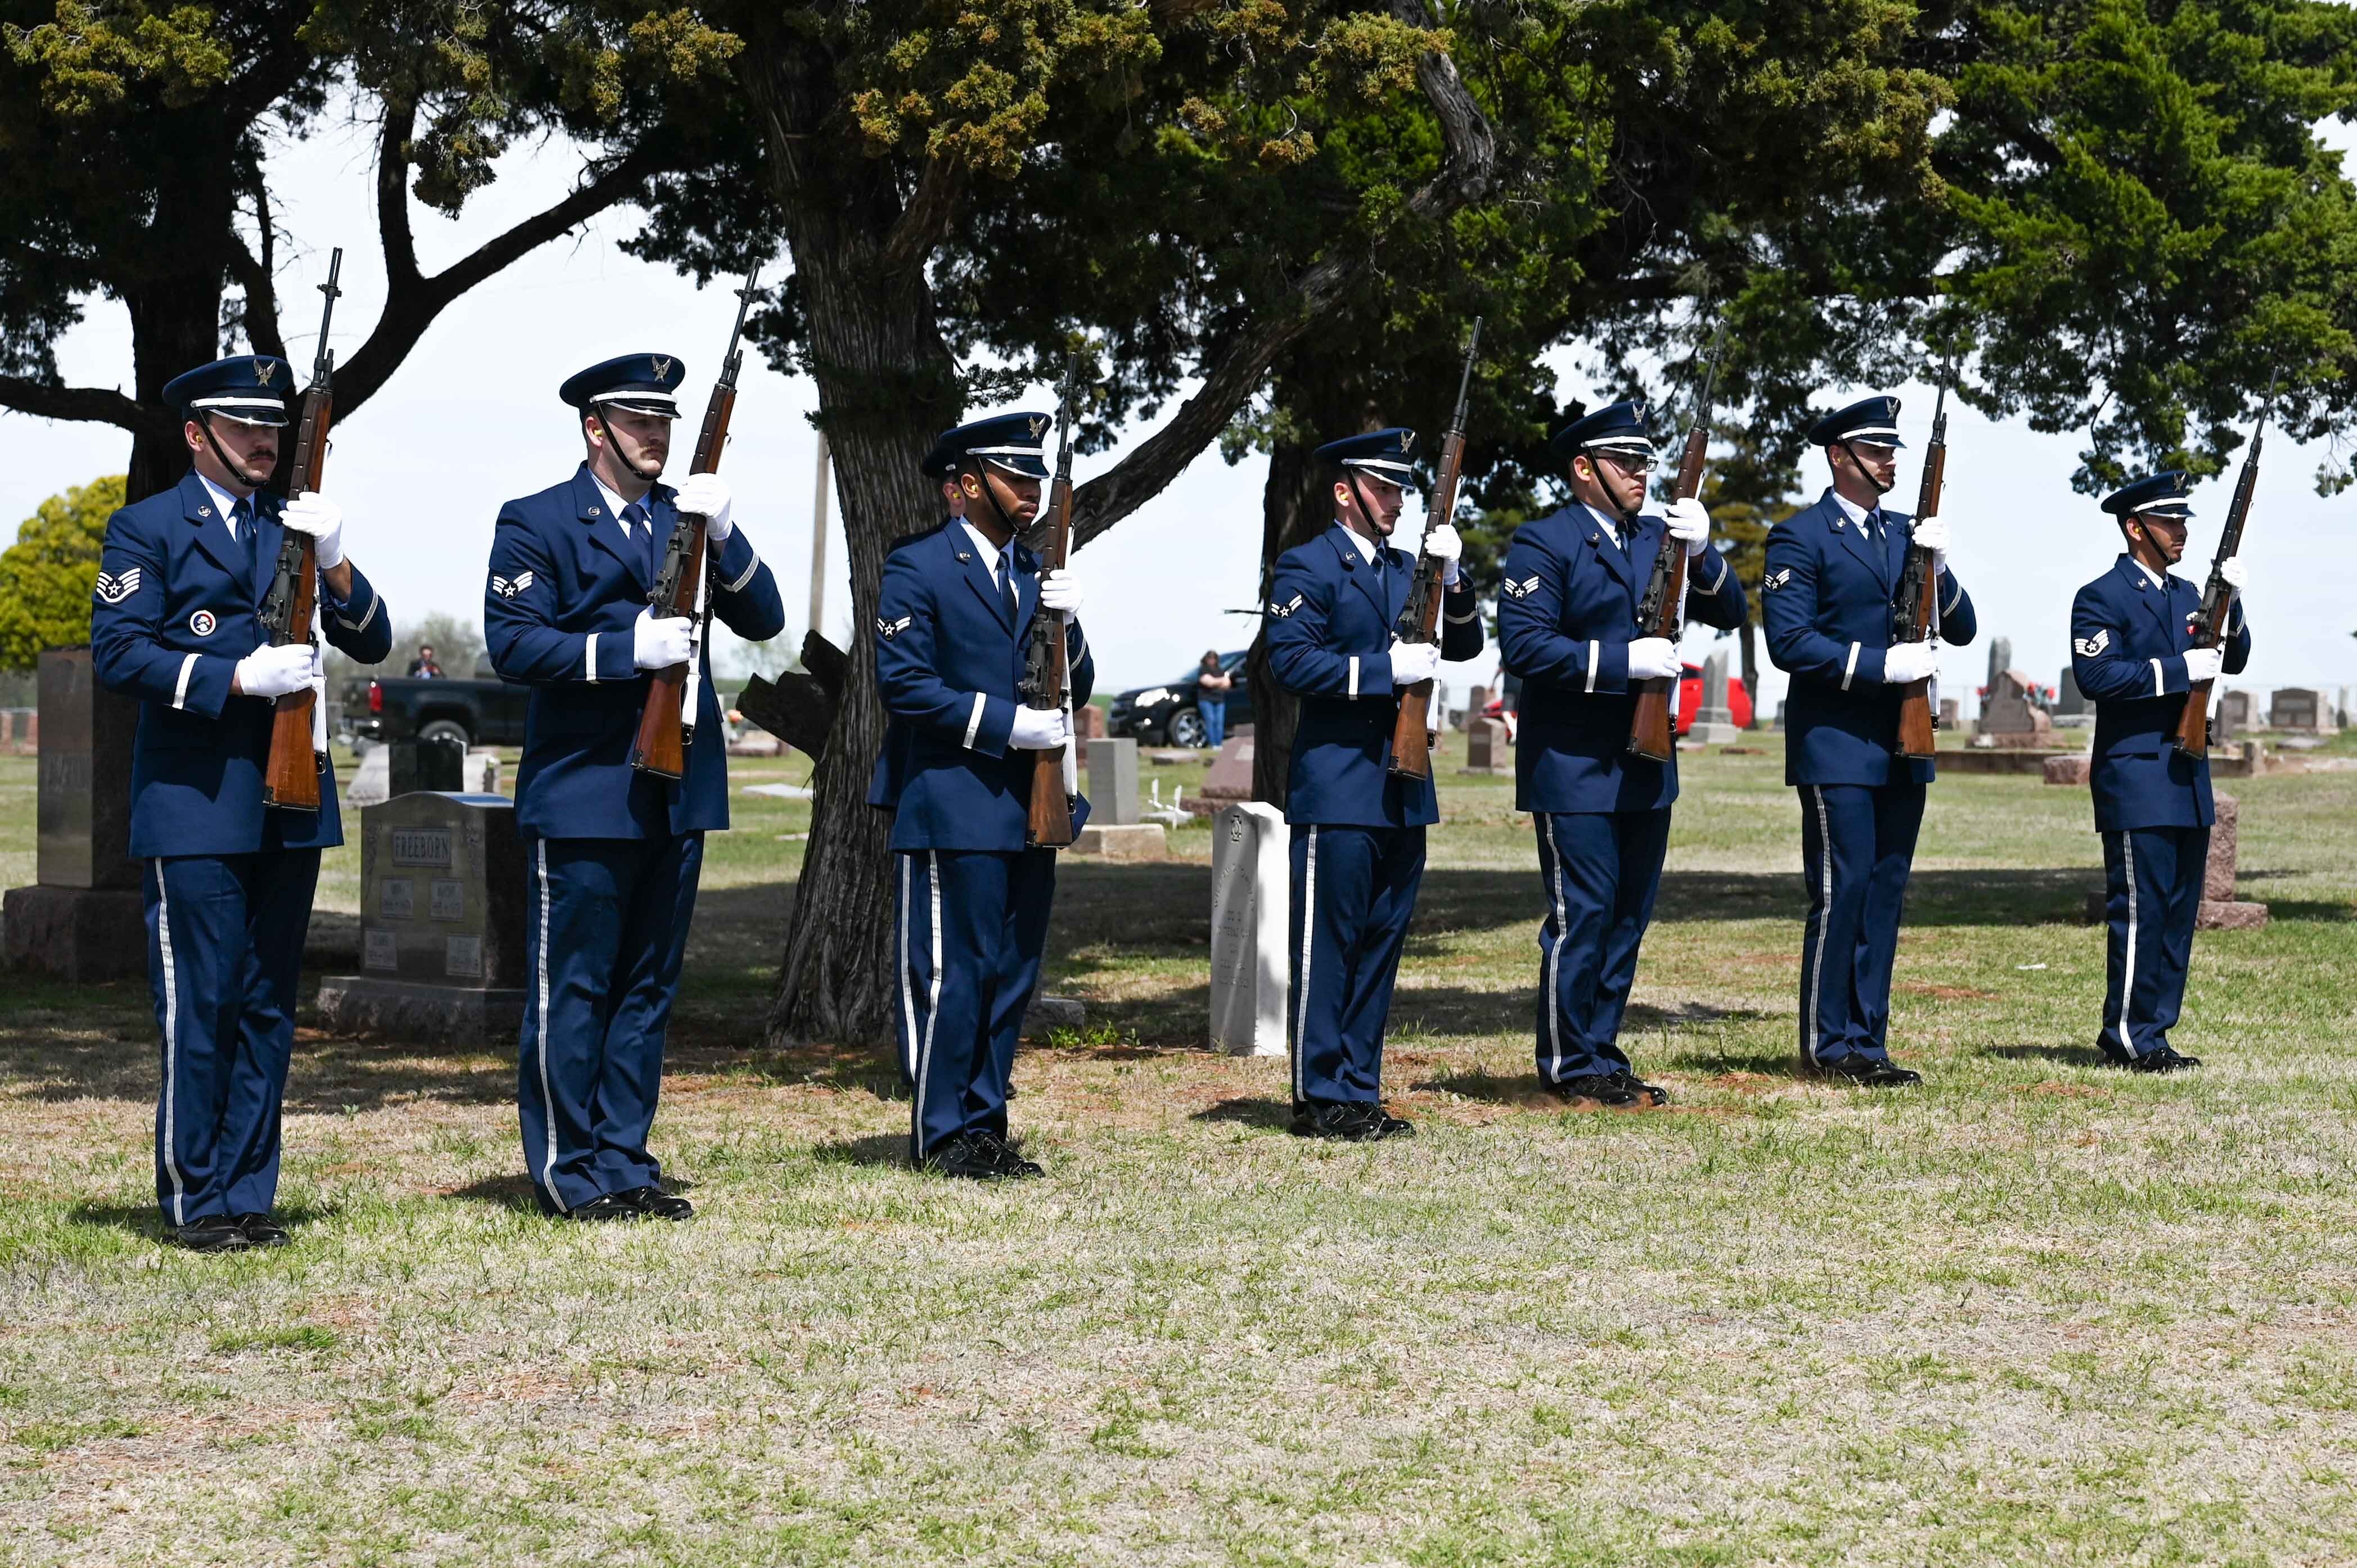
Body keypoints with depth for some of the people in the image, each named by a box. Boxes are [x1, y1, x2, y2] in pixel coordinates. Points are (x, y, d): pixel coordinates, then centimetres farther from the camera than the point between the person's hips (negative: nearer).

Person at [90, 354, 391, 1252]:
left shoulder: (295, 528, 15)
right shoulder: (147, 529, 1)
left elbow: (372, 644, 9)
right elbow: (118, 654, -9)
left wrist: (335, 563, -9)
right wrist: (240, 679, -17)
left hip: (291, 802, 5)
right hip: (194, 806, -5)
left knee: (269, 1007, 7)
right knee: (199, 1006, -5)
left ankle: (248, 1195, 14)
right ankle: (194, 1202, 4)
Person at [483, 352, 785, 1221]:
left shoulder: (686, 516, 15)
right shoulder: (535, 522, -1)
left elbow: (763, 620, 6)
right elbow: (514, 645, -11)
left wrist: (724, 533, -9)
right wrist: (628, 647, -20)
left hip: (677, 789, 6)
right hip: (582, 790, -6)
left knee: (649, 985, 10)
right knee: (571, 988, -2)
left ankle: (623, 1161, 17)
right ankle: (568, 1172, 6)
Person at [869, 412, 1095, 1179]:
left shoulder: (1036, 571, 16)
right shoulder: (916, 567, -5)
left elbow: (1076, 690, 14)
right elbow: (904, 683, -13)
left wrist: (1069, 622, -5)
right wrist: (1005, 723, -16)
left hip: (1030, 806, 7)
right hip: (952, 805, -7)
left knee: (1013, 972, 10)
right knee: (949, 973, -4)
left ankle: (987, 1122, 18)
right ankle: (942, 1134, 4)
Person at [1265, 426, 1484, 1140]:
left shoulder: (1405, 568, 17)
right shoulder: (1306, 569, -5)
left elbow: (1464, 646, 13)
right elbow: (1293, 662, -16)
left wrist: (1452, 575, -2)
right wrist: (1387, 668, -19)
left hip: (1402, 785, 8)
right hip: (1337, 782, -7)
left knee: (1381, 943, 10)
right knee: (1328, 945, -3)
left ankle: (1360, 1091, 17)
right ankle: (1319, 1099, 2)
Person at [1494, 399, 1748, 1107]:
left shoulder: (1658, 537, 13)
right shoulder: (1543, 543, -8)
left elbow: (1729, 614, 7)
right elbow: (1524, 646, -17)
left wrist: (1700, 553, -11)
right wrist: (1623, 660, -22)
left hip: (1645, 762, 7)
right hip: (1573, 766, -7)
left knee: (1629, 916, 11)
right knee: (1581, 915, -4)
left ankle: (1603, 1057, 19)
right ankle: (1571, 1068, 5)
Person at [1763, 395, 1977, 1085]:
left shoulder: (1906, 533, 15)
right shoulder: (1802, 537, -5)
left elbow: (1961, 630, 12)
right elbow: (1789, 642, -14)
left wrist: (1939, 564, -6)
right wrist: (1881, 664, -18)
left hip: (1902, 745, 7)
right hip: (1837, 745, -7)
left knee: (1885, 894, 8)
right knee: (1842, 893, -6)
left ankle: (1867, 1041, 13)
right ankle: (1828, 1046, 2)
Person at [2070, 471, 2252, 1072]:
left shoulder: (2186, 594, 18)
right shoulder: (2102, 598, -7)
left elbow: (2234, 660, 13)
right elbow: (2096, 675, -18)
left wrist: (2232, 601, -3)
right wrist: (2180, 670, -20)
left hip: (2187, 776, 8)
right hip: (2135, 779, -8)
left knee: (2180, 909, 9)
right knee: (2140, 909, -7)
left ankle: (2152, 1031, 15)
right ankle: (2130, 1038, -2)